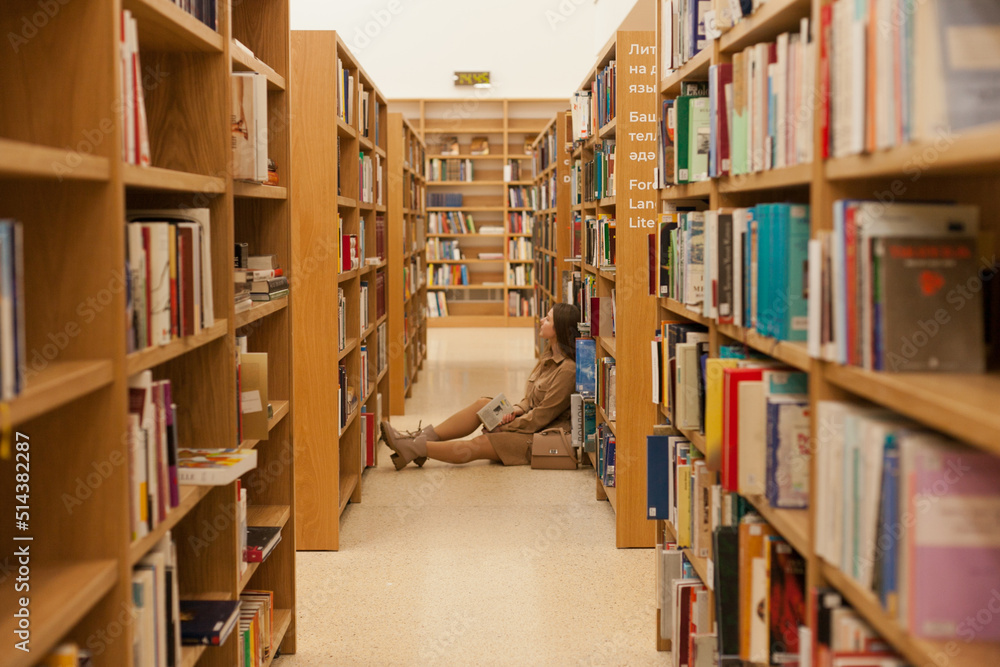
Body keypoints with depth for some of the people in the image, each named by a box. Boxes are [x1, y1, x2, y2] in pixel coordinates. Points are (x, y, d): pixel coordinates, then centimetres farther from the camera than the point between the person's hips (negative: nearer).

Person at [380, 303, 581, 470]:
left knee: (478, 445, -16)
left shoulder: (567, 370, -20)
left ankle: (413, 449, -16)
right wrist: (517, 410, -4)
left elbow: (543, 415, -20)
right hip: (529, 423, 9)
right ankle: (424, 437, -12)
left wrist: (507, 426, -13)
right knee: (483, 404, -7)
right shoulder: (549, 357, 12)